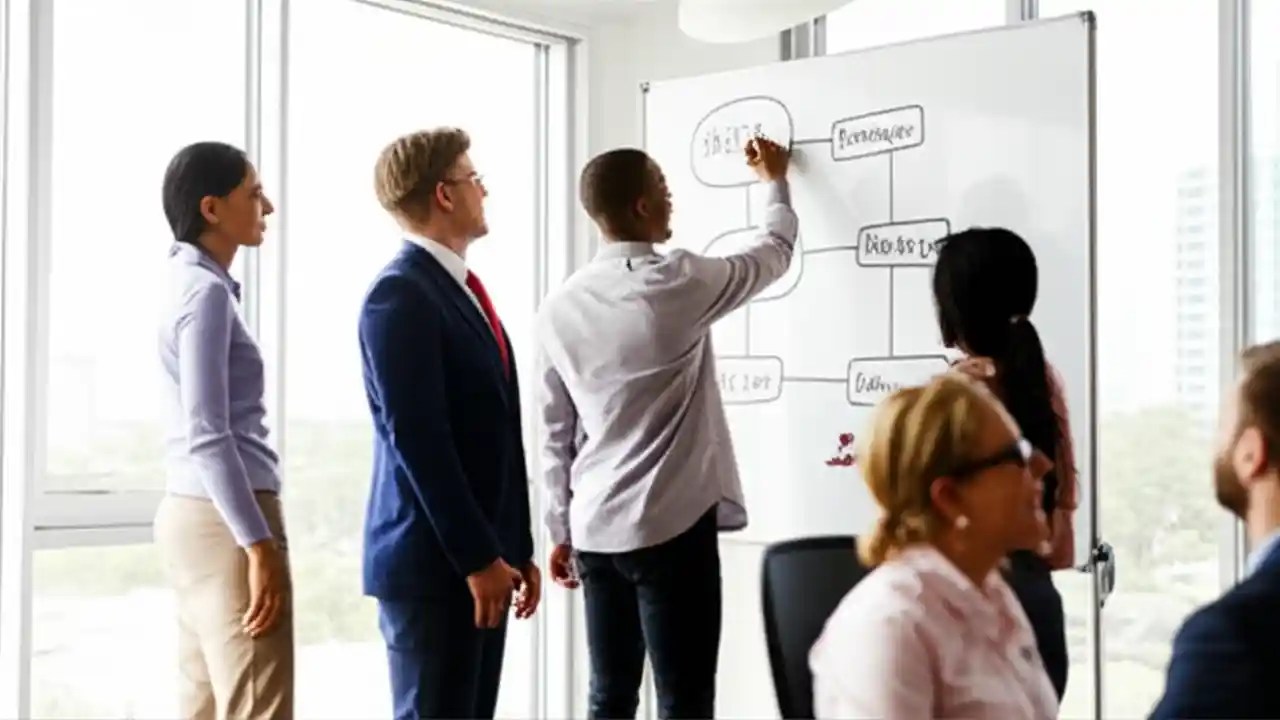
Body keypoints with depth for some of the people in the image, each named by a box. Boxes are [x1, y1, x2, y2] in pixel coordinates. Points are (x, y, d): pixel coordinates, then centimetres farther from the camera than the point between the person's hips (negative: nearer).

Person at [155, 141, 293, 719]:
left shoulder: (197, 284, 15)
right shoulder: (207, 292, -13)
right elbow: (208, 437, -20)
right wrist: (259, 545, -21)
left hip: (198, 515, 10)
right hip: (225, 520, -10)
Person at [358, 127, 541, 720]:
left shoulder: (462, 289, 17)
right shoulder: (400, 293, -13)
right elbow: (416, 439, -19)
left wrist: (516, 549, 16)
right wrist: (477, 558, -18)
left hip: (481, 558, 9)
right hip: (434, 561, -9)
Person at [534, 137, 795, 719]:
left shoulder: (559, 307, 5)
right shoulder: (677, 282, -9)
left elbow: (556, 434, 10)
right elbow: (774, 254, 9)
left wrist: (561, 529, 18)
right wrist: (775, 181, 28)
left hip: (595, 531, 6)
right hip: (671, 525, -6)